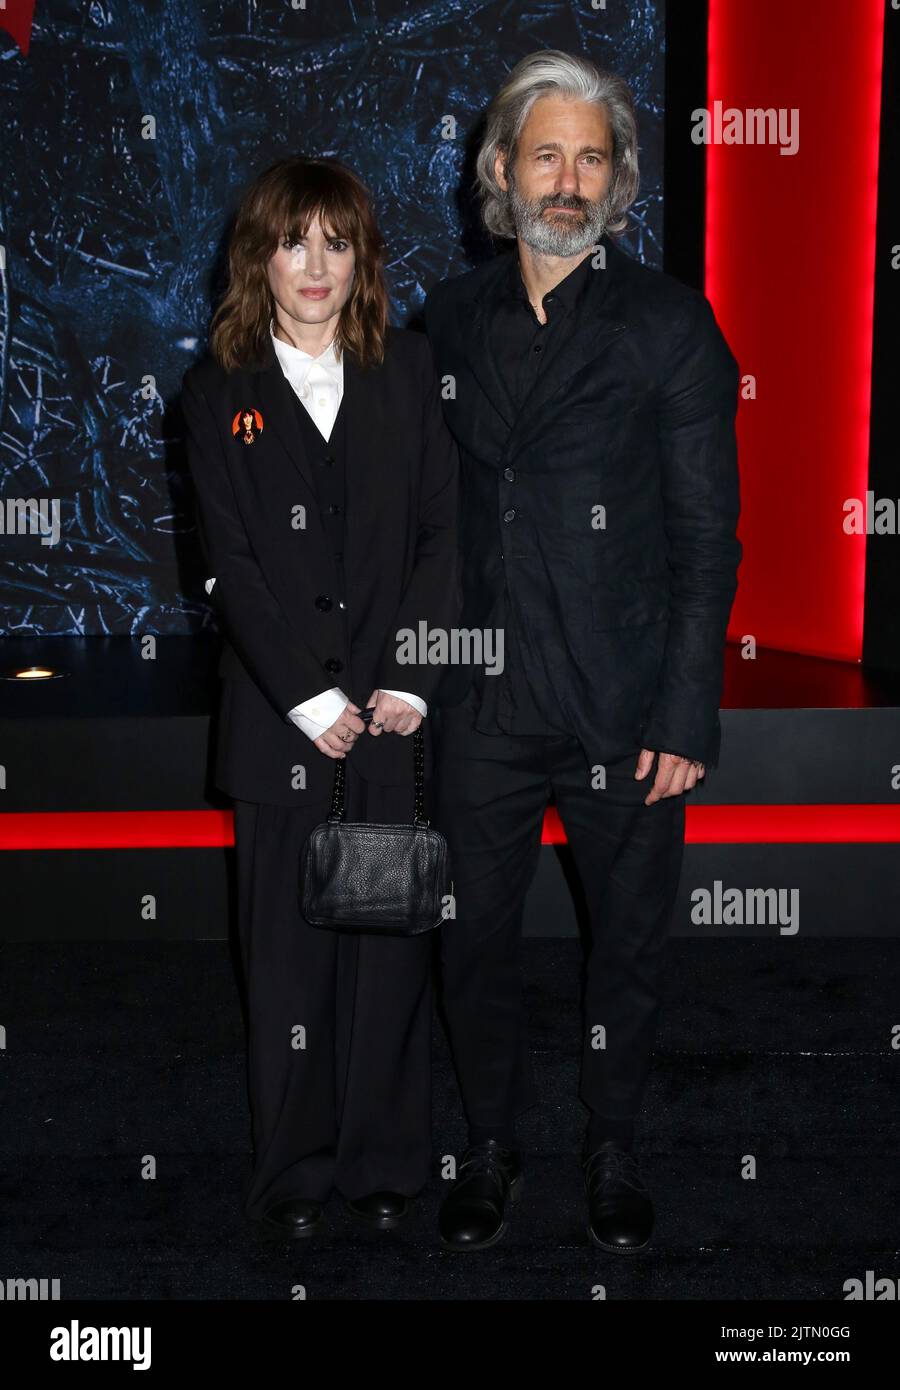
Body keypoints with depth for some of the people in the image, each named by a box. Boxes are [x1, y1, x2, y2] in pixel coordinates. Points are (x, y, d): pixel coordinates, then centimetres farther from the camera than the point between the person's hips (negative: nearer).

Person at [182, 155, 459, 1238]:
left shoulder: (407, 369, 7)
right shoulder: (220, 389, 4)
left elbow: (442, 530, 1)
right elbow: (232, 561, -3)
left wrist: (407, 683, -8)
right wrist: (311, 698, -10)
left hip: (395, 705, 1)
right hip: (280, 713, -1)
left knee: (390, 936, 6)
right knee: (286, 945, 5)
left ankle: (384, 1162, 21)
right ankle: (293, 1169, 20)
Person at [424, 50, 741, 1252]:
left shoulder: (668, 323, -3)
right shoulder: (451, 318, 7)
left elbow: (706, 536, -5)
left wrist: (687, 716, -10)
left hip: (624, 706, -2)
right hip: (481, 703, 3)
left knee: (629, 942, 12)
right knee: (476, 938, 13)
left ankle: (613, 1147, 35)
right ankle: (492, 1143, 35)